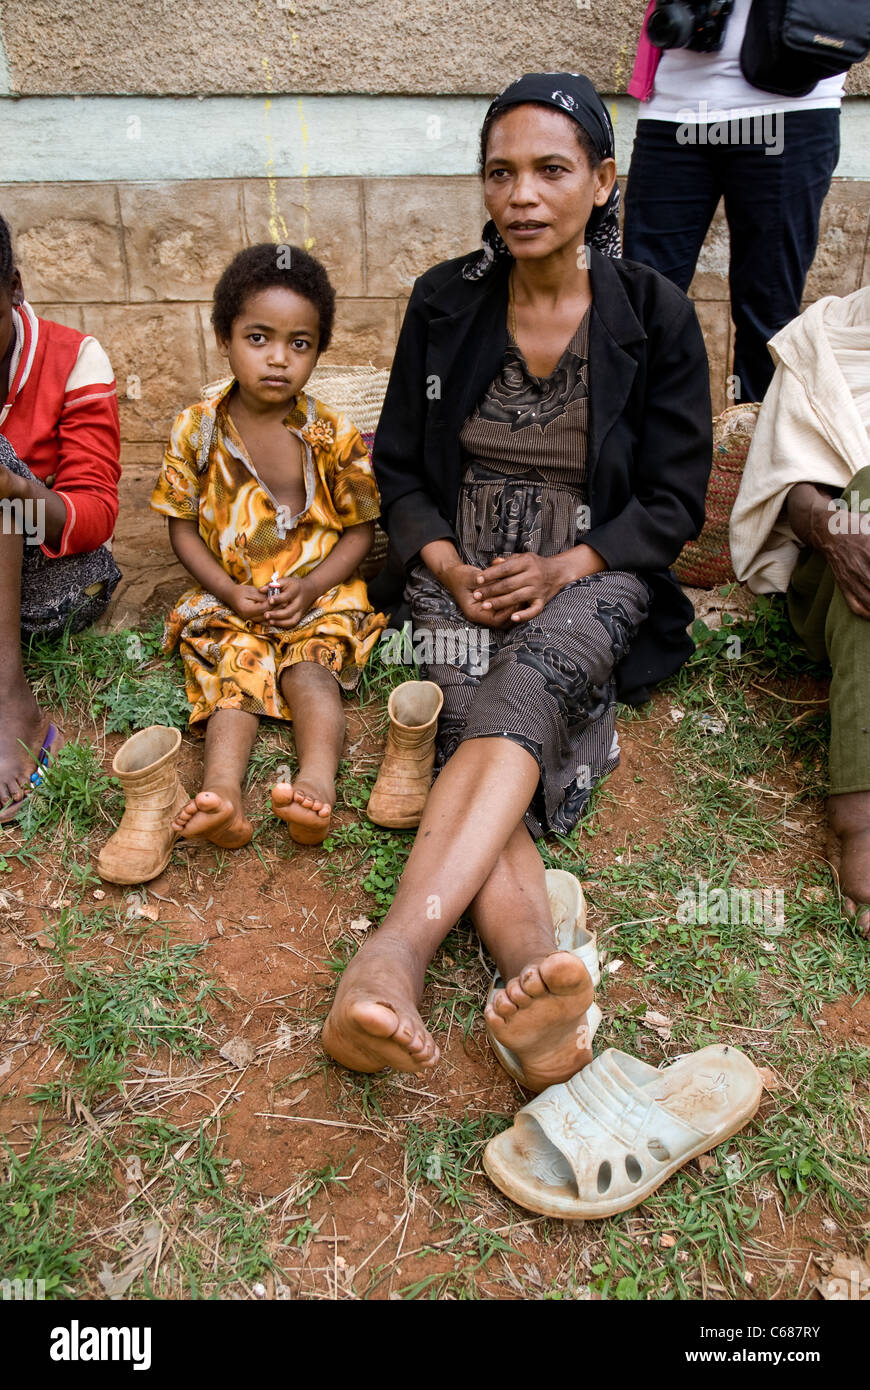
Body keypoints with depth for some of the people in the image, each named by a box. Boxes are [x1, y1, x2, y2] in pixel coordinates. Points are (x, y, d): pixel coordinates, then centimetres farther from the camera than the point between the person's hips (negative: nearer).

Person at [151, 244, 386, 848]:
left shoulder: (334, 435, -3)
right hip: (229, 599, 1)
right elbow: (183, 525, 4)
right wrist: (229, 591, -10)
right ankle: (222, 792, -42)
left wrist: (312, 586, -14)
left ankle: (318, 781, -44)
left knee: (310, 669, -24)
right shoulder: (197, 430, -1)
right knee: (233, 669, -22)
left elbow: (360, 529, 1)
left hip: (321, 594, -1)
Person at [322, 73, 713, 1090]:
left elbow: (673, 502, 1)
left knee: (526, 688, -36)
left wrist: (559, 569, -16)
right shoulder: (445, 303, 5)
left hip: (592, 576, -2)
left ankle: (399, 949, -49)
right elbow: (398, 470, 9)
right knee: (483, 728, -29)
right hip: (463, 574, 2)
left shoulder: (655, 317, 1)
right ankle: (536, 980, -47)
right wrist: (451, 570, -10)